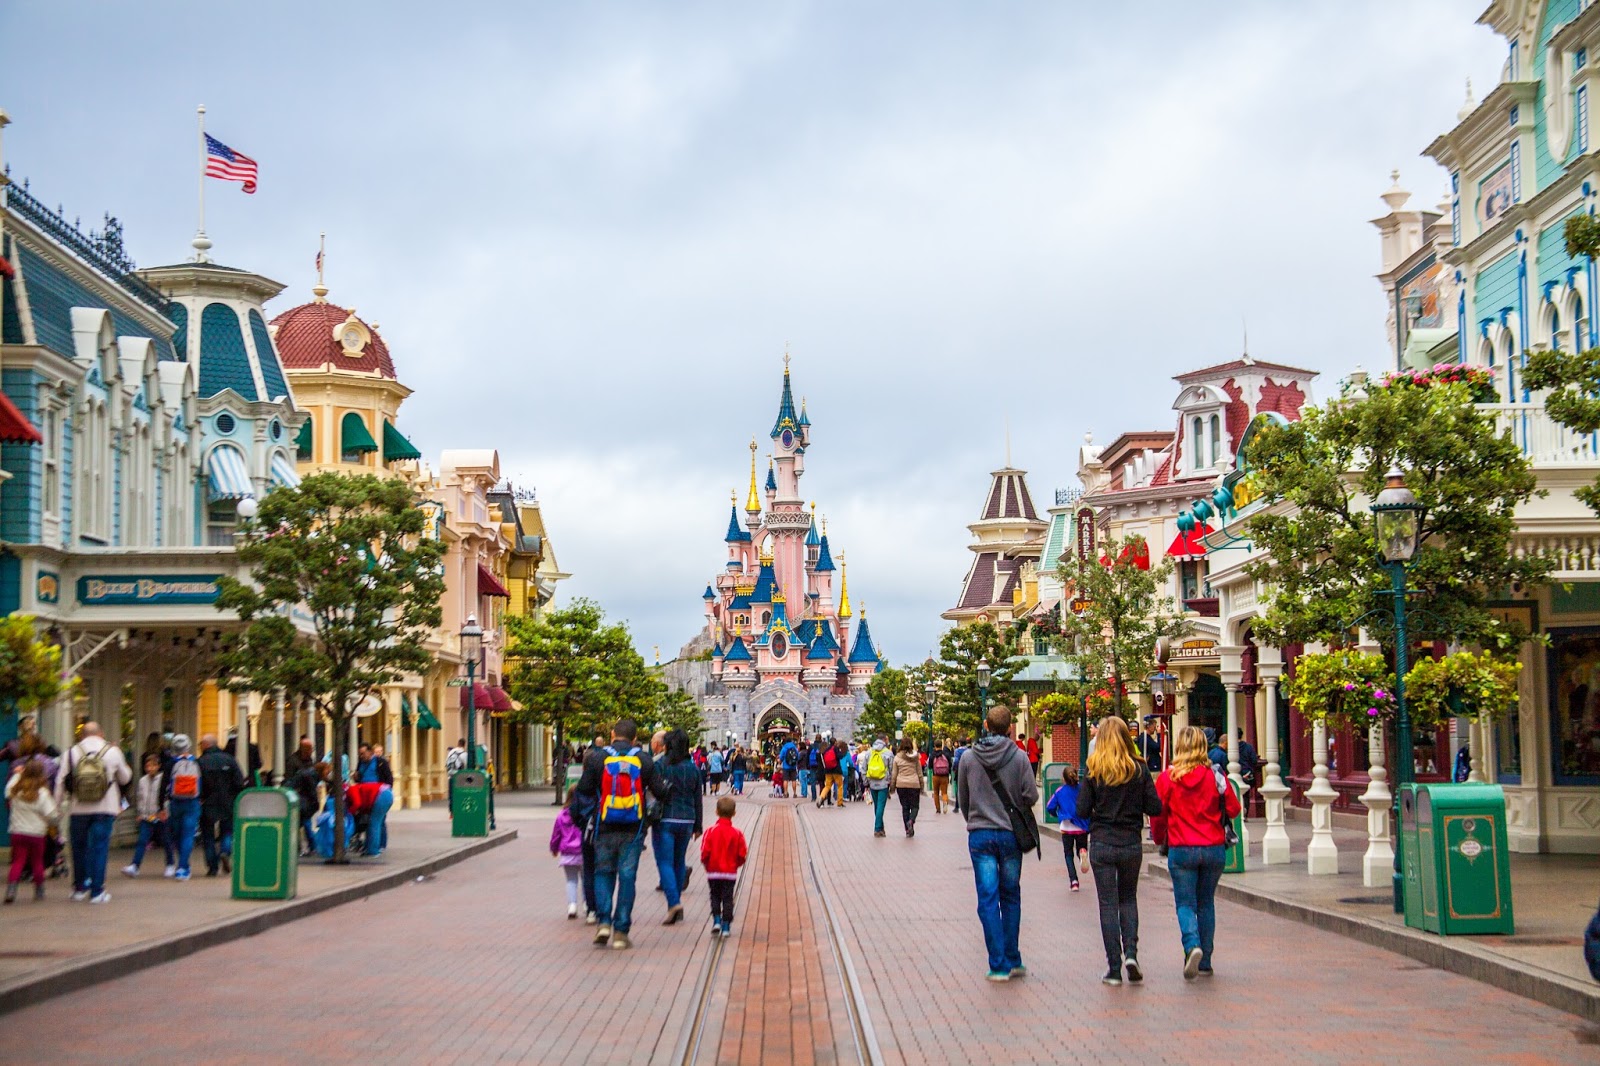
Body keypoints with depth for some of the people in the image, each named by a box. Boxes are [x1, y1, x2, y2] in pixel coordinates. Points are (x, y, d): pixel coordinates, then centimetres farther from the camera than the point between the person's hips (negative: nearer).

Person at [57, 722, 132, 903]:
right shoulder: (113, 751, -2)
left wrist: (56, 806, 8)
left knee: (79, 847, 16)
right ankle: (97, 891, -2)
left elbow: (61, 781, 0)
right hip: (105, 807, -1)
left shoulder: (72, 752, -1)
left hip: (79, 808, 1)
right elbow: (125, 778, 10)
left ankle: (80, 887, 25)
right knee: (100, 847, 1)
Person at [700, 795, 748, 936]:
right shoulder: (737, 833, -6)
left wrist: (707, 866, 9)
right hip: (730, 873, 0)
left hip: (713, 872, 0)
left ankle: (716, 921, -1)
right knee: (727, 899, 6)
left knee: (715, 897, 14)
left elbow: (705, 852, -9)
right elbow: (742, 854, -3)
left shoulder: (711, 831, -9)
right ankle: (726, 926, 3)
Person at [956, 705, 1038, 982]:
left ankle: (999, 964, 0)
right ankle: (1013, 960, 16)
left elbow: (962, 799, 7)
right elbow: (1031, 795, -6)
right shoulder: (1019, 757, -7)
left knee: (988, 899, 2)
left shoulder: (968, 757, -2)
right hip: (1011, 834, 0)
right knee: (1011, 897, 14)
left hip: (979, 835, 0)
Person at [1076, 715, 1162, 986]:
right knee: (1128, 898, 19)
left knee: (1108, 904, 5)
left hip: (1101, 844, -1)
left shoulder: (1093, 771, -7)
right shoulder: (1139, 769, -4)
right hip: (1132, 844, 1)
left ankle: (1114, 968, 3)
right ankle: (1131, 953, 0)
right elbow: (1154, 808, -4)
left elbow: (1082, 811, -7)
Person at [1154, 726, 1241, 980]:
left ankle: (1192, 945, -23)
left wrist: (1159, 839, 18)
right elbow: (1233, 809, 1)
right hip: (1214, 849, 2)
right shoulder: (1216, 776, -4)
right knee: (1206, 903, 15)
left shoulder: (1167, 778, -6)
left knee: (1185, 903, 4)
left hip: (1181, 850, -2)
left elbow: (1158, 813, 0)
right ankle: (1205, 962, 17)